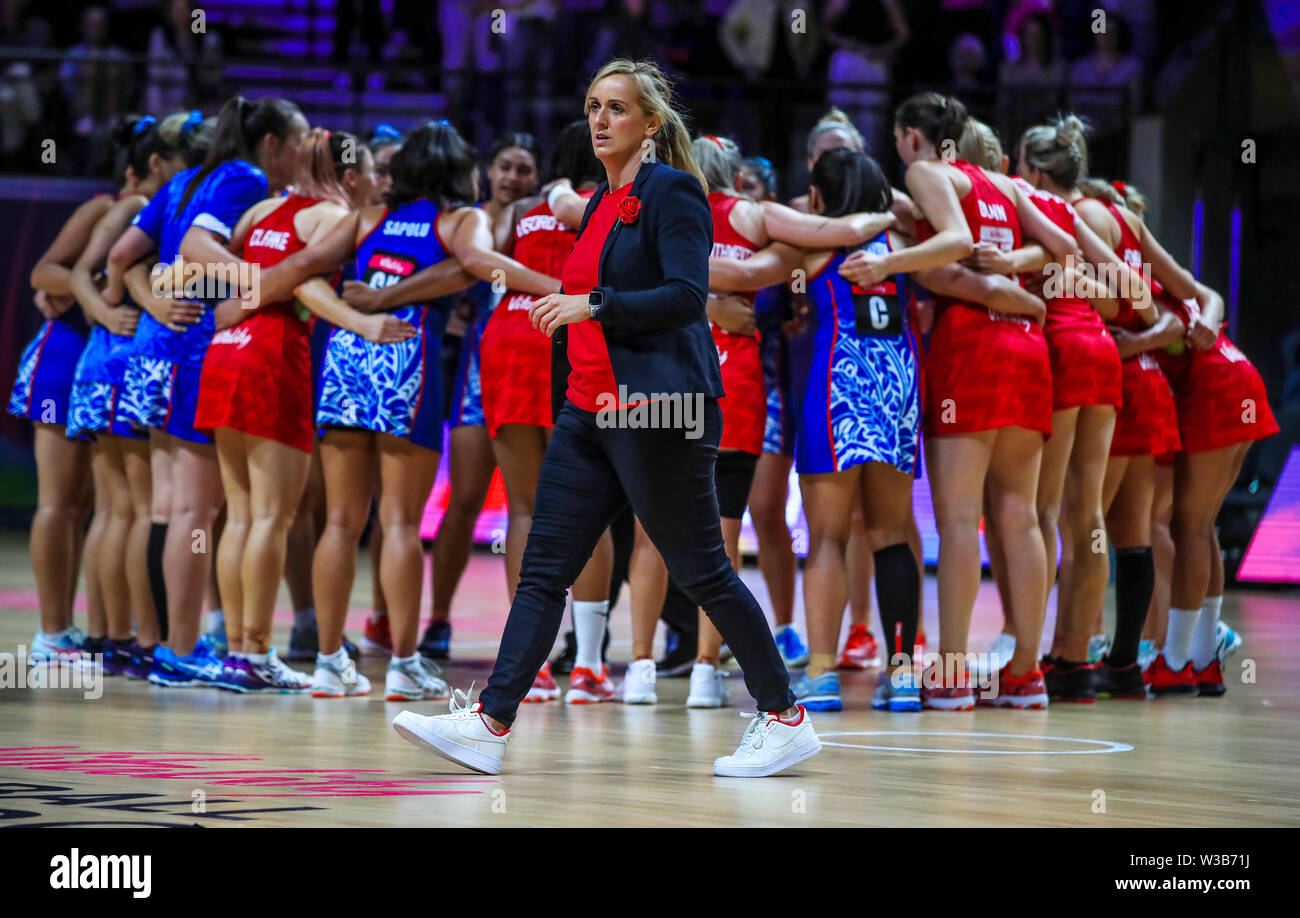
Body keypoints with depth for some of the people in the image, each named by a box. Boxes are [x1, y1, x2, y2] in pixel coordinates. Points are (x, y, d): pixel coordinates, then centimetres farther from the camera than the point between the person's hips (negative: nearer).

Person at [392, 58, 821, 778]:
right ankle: (489, 725, -3)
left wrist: (596, 305, -24)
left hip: (659, 415, -9)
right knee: (543, 569, 1)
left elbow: (687, 295, -18)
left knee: (702, 572, -3)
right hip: (589, 413, 9)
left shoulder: (673, 193, -8)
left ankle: (785, 719, 8)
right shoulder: (600, 204, 18)